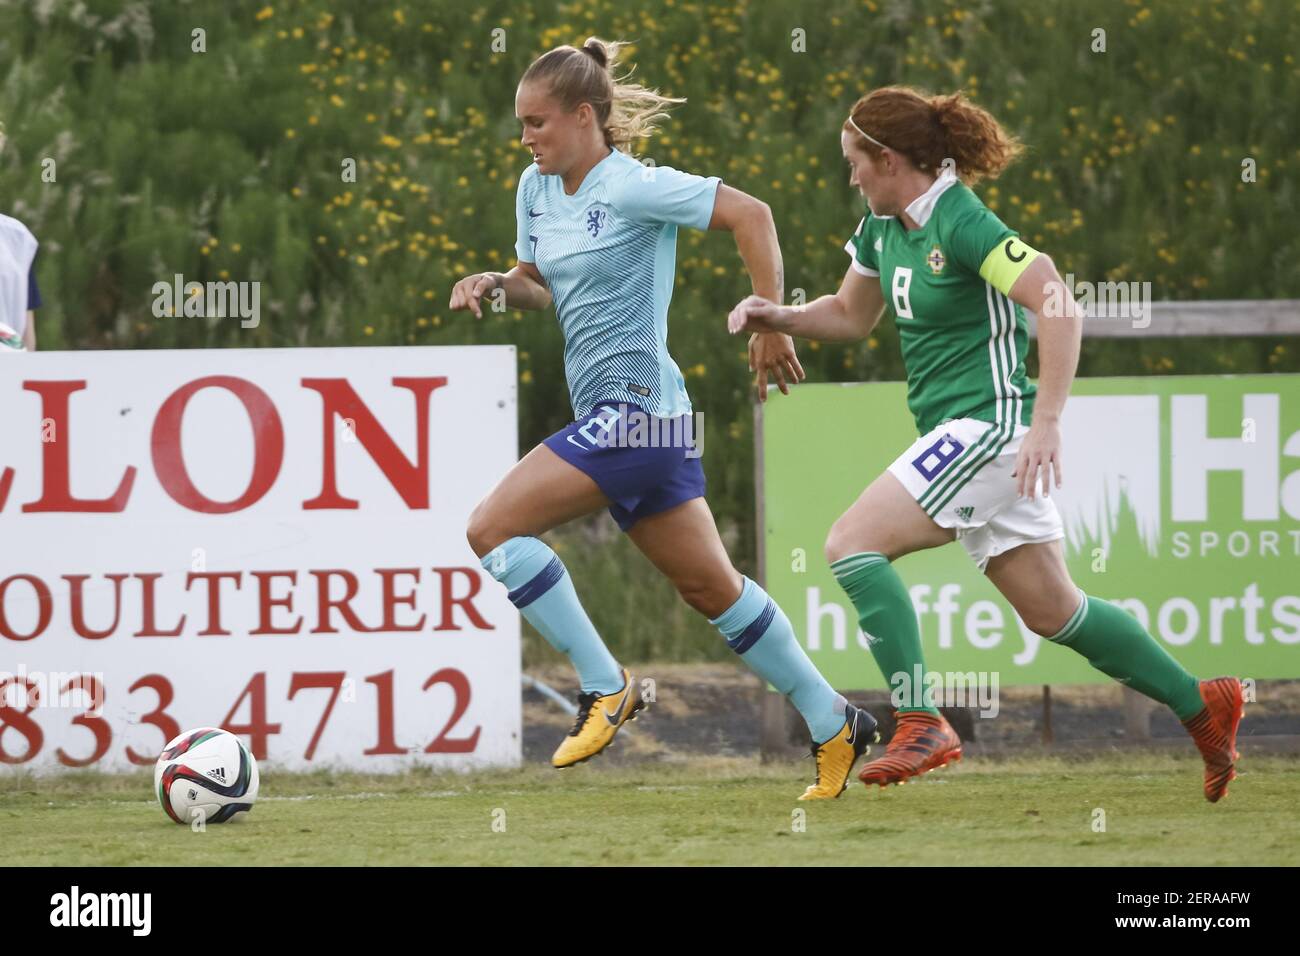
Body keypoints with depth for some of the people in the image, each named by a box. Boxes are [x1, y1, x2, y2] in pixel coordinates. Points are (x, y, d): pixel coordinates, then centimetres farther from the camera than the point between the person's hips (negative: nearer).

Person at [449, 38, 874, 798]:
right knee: (712, 588, 14)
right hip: (611, 411, 9)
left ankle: (606, 687, -9)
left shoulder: (632, 187, -14)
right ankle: (833, 723, 22)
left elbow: (750, 214, -16)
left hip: (633, 403, -9)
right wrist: (494, 284, 2)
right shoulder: (537, 189, 11)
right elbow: (538, 285, 25)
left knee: (494, 527, -15)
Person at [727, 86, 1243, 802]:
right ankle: (1202, 707, 22)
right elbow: (850, 315, 26)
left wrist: (1046, 422, -29)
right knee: (1052, 612, 13)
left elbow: (1060, 309, -24)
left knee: (851, 544, -16)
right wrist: (779, 317, 7)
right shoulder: (884, 226, 10)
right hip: (957, 435, 9)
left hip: (990, 426, -9)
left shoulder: (962, 223, -17)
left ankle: (921, 726, -18)